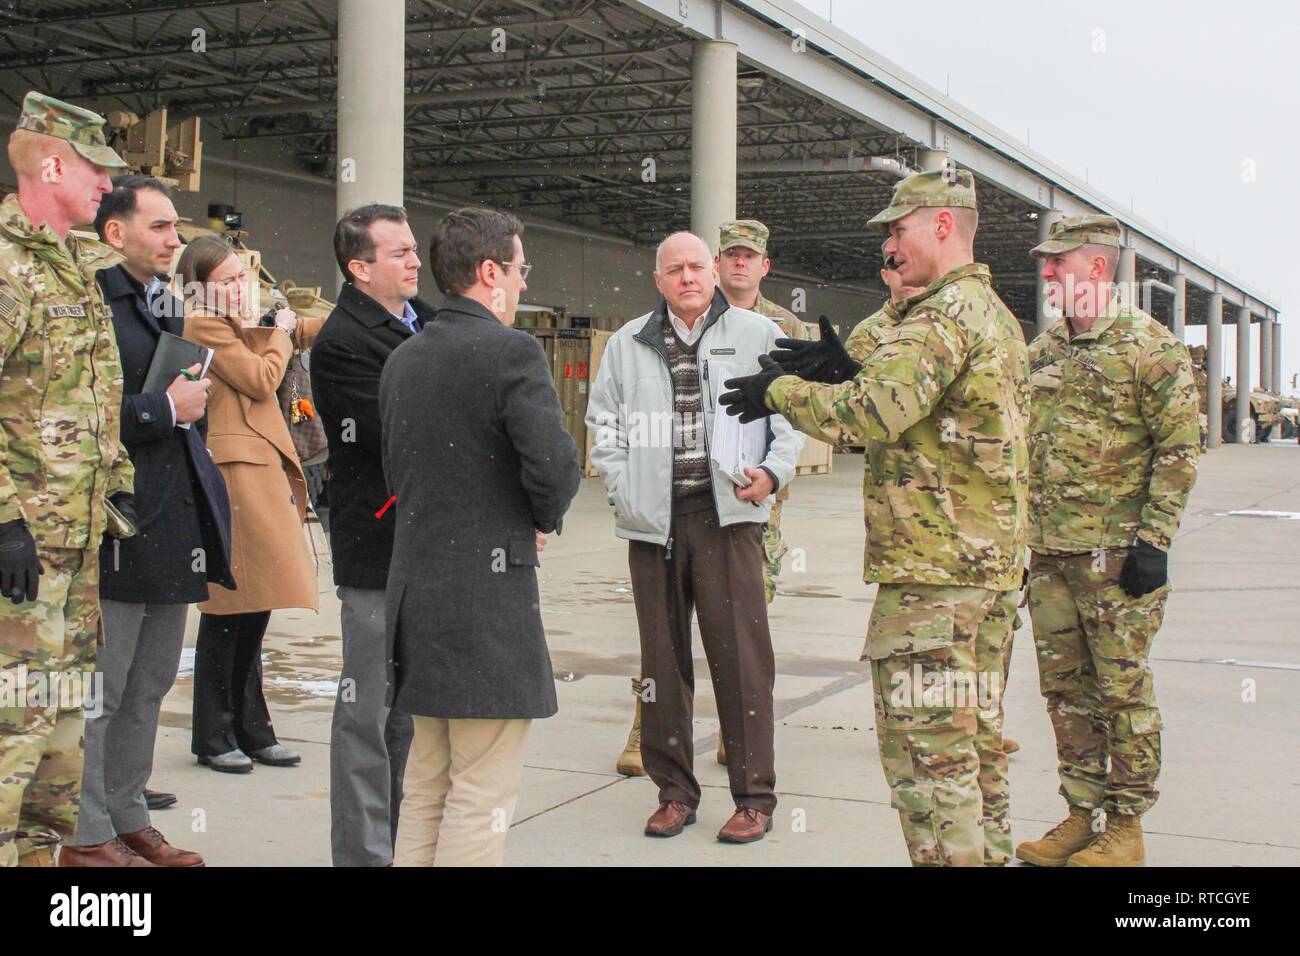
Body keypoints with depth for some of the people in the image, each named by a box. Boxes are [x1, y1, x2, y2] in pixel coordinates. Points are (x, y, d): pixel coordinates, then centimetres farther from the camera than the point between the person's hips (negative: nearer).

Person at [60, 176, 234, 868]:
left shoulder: (165, 305, 18)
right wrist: (167, 409, -16)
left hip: (173, 530, 9)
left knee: (149, 688, 15)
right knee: (98, 692, 1)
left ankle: (129, 819, 26)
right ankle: (86, 836, 12)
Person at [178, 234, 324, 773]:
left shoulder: (231, 327, 22)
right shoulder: (203, 328, -8)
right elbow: (261, 379, -14)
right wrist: (282, 334, 1)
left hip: (256, 474, 10)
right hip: (233, 472, -10)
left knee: (251, 608, 12)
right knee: (229, 609, -5)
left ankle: (250, 729, 19)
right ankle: (213, 737, 4)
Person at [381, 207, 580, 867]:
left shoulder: (402, 359, 12)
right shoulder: (512, 352, -12)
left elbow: (397, 468, 16)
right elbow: (554, 463, -20)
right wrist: (544, 518, 0)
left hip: (415, 584, 8)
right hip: (488, 594, -8)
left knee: (425, 786, 17)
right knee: (482, 797, -1)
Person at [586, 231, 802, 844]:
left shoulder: (756, 335, 9)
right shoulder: (627, 345, 14)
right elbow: (605, 427, 16)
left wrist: (774, 471, -9)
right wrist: (625, 494, 3)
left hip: (728, 516, -2)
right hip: (652, 522, 3)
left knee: (740, 656, -5)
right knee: (663, 658, 7)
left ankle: (753, 796, 6)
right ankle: (675, 791, 19)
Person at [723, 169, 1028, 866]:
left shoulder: (944, 314, -15)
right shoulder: (992, 312, 18)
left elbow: (870, 416, -27)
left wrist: (780, 390, -12)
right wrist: (849, 371, 7)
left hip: (932, 570, -10)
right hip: (991, 564, 10)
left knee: (923, 749, -5)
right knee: (975, 741, 17)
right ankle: (987, 854, 26)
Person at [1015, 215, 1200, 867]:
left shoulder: (1149, 345, -7)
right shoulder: (1043, 349, 14)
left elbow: (1179, 449, -10)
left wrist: (1154, 541, -16)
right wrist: (1017, 539, 16)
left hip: (1117, 555, -7)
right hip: (1048, 554, 7)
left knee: (1123, 691, 1)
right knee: (1065, 689, 11)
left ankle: (1126, 827, 11)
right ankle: (1081, 814, 22)